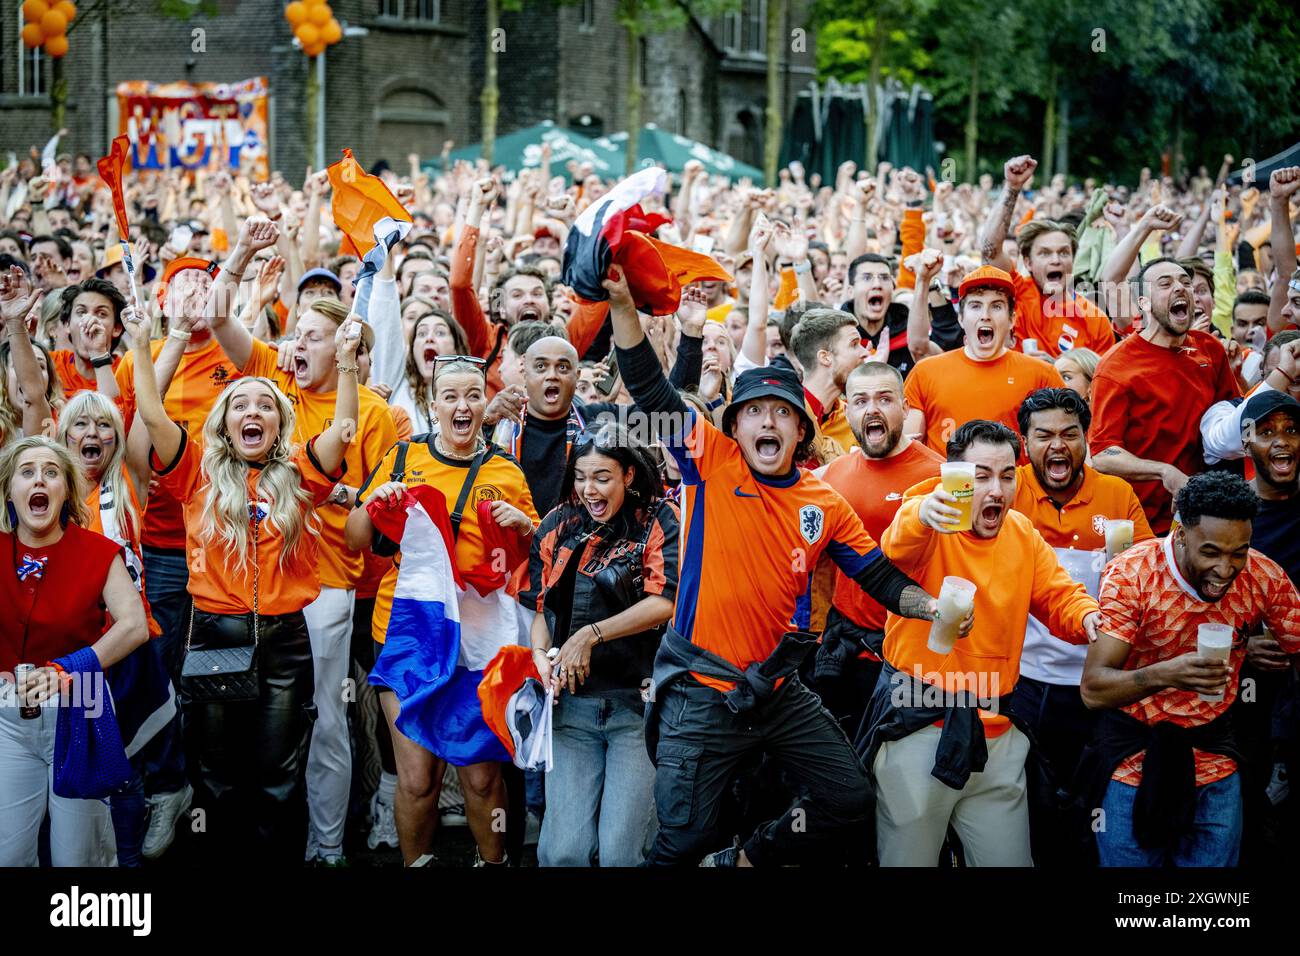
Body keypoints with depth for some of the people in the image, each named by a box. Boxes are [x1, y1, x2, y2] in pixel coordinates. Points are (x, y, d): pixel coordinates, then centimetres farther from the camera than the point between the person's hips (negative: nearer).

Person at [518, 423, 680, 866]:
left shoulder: (659, 522, -1)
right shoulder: (560, 525, 11)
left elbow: (665, 602, -14)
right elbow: (541, 605, 15)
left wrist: (591, 635, -15)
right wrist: (540, 654, -5)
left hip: (638, 702, -3)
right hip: (573, 704, 3)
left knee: (621, 852, -9)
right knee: (563, 850, -5)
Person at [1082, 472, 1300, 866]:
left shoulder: (1265, 578, -12)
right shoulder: (1130, 575, -20)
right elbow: (1092, 688, -24)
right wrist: (1164, 674, -41)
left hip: (1214, 753, 3)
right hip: (1132, 755, -2)